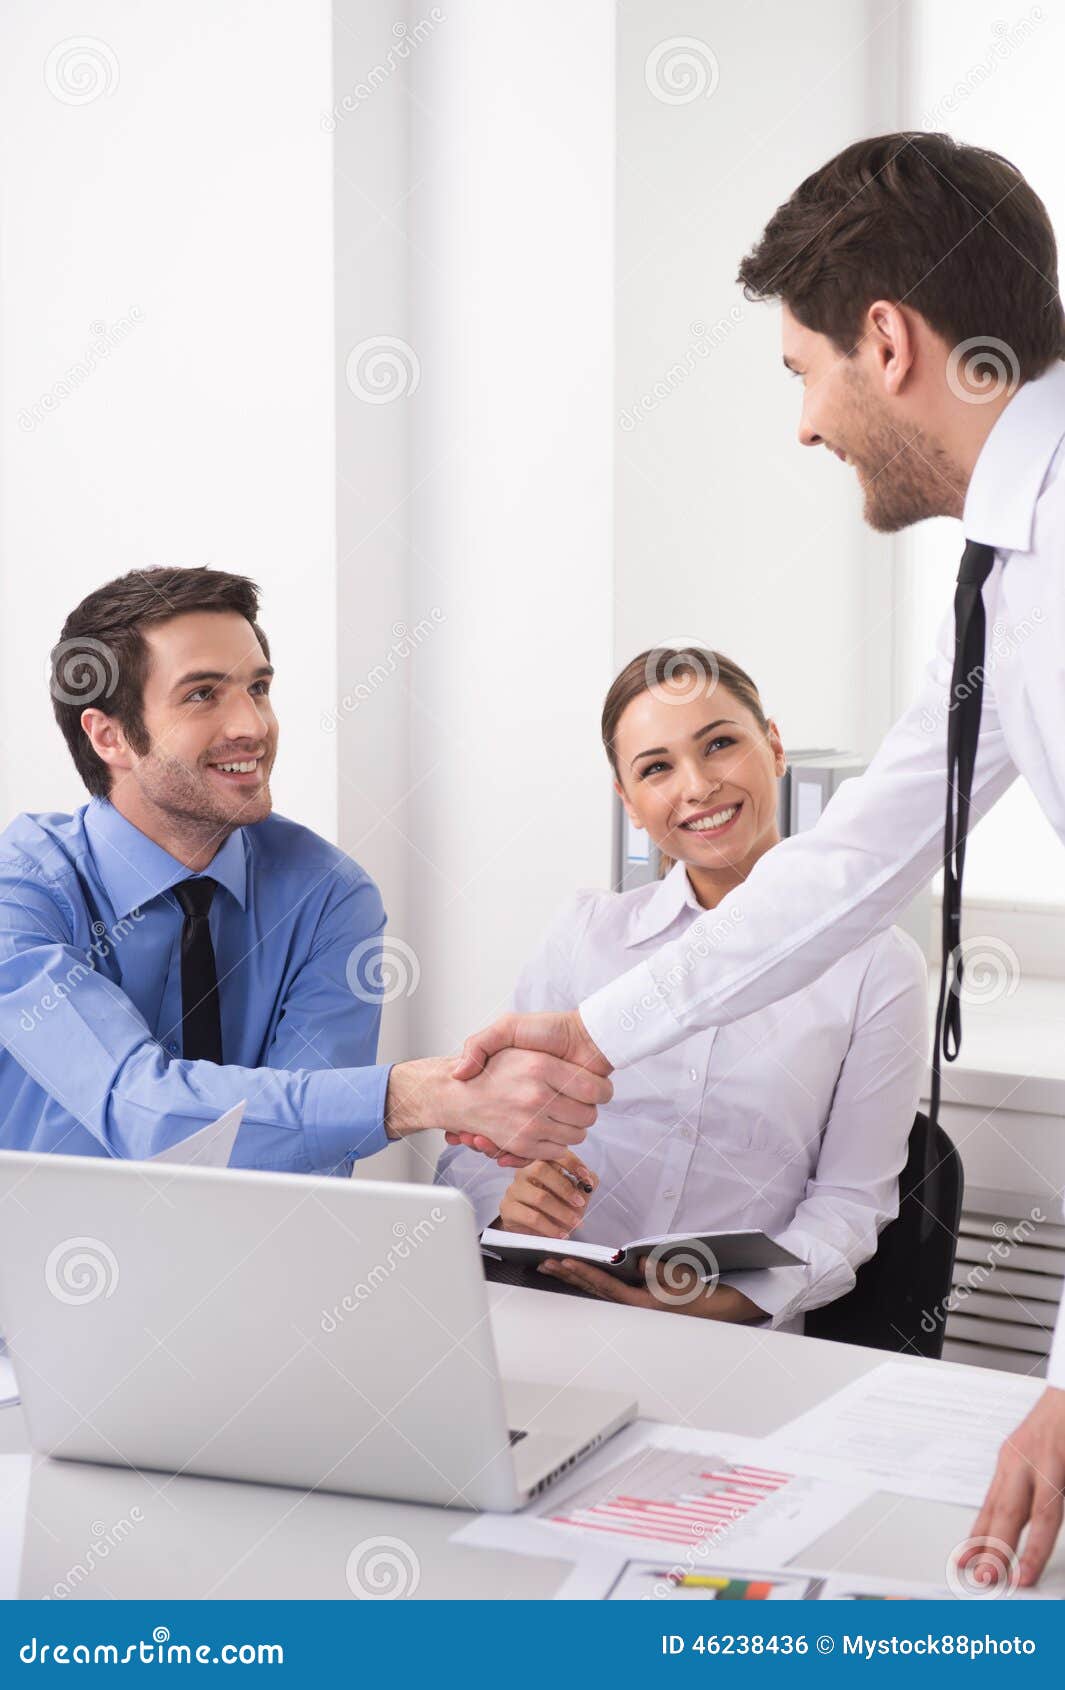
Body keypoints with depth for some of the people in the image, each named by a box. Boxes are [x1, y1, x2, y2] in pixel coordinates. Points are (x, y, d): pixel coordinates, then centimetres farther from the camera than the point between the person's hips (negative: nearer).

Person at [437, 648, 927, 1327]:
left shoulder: (877, 965, 4)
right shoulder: (585, 933, 9)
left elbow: (850, 1199, 2)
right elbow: (475, 1146, 9)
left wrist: (738, 1300, -15)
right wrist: (509, 1199, -14)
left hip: (735, 1346, 0)